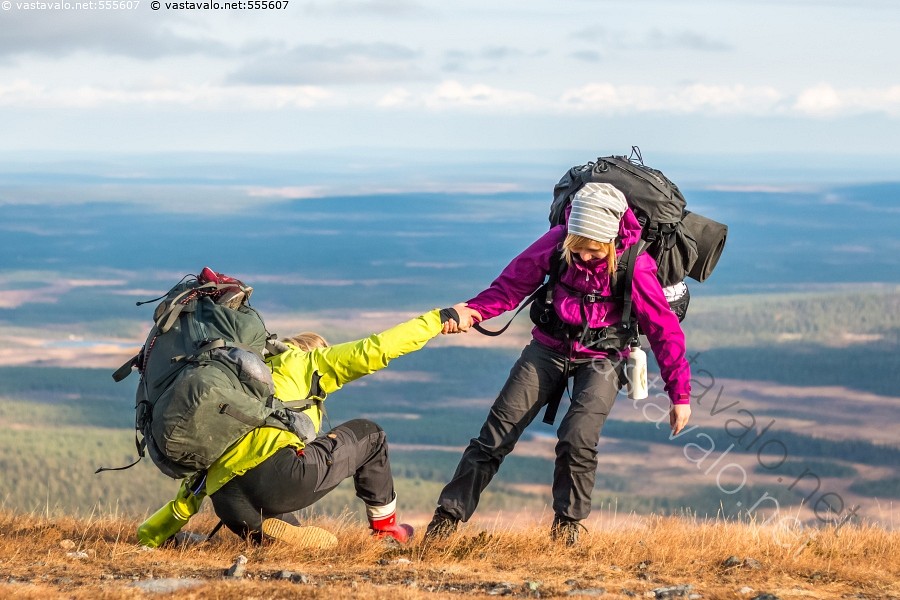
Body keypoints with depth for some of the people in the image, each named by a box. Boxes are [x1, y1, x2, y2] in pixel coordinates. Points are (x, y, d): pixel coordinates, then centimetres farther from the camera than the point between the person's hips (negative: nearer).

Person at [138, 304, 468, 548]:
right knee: (367, 434, 21)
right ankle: (385, 526, 26)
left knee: (322, 543, 24)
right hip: (281, 473, -6)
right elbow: (373, 351, 12)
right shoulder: (304, 363, 21)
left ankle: (258, 532, -4)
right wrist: (440, 318, 21)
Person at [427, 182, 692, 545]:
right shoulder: (557, 242, -14)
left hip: (601, 359, -3)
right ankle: (450, 514, 3)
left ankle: (568, 520, 0)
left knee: (577, 438, -24)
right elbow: (513, 283, -8)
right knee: (498, 431, -4)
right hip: (550, 348, 3)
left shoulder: (635, 266, -22)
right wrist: (474, 311, -27)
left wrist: (680, 394, -12)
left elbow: (664, 330, -14)